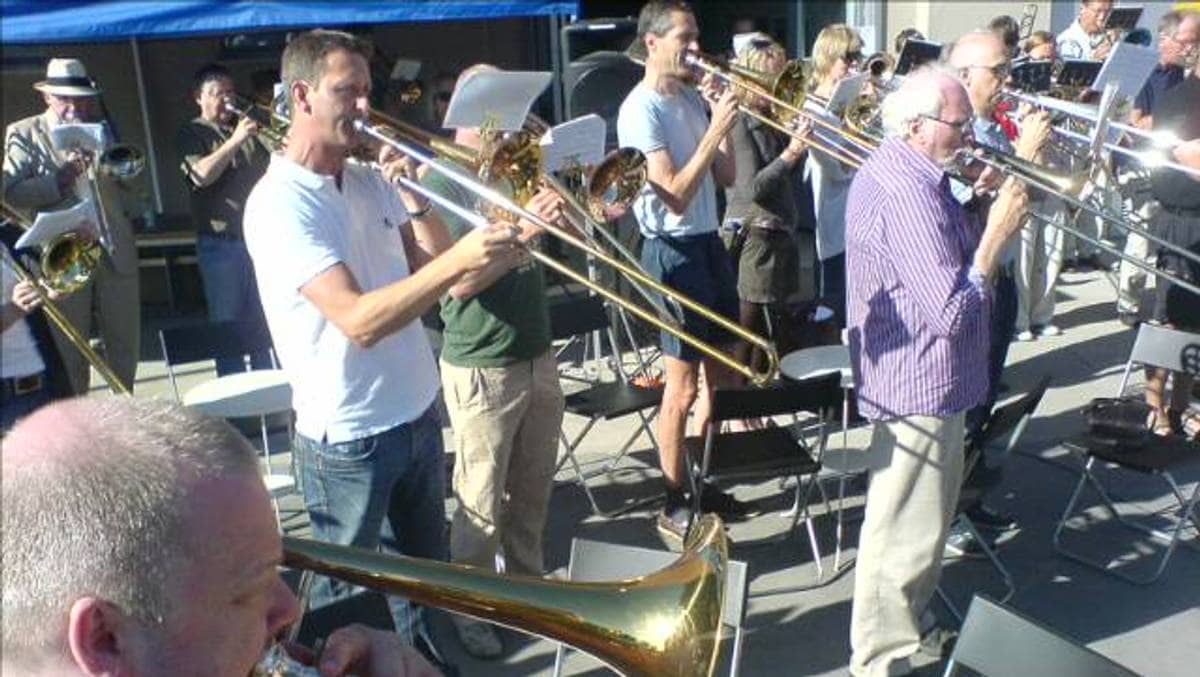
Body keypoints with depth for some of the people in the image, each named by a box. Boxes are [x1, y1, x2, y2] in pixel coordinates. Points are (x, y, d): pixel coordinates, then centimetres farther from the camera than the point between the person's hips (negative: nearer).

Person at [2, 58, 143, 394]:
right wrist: (59, 179, -20)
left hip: (116, 251, 3)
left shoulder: (103, 129, 13)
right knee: (69, 350, 5)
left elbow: (131, 184, 13)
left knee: (126, 342, 10)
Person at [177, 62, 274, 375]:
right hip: (221, 242, -4)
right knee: (228, 321, 1)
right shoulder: (192, 134, 2)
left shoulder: (247, 128, 17)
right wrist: (235, 141, -24)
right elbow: (201, 174, -16)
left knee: (264, 317, 10)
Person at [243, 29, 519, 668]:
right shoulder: (279, 202, -18)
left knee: (423, 569, 22)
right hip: (349, 438, -7)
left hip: (418, 415, 7)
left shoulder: (371, 181, 4)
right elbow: (359, 320, -29)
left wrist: (411, 192, -7)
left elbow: (431, 267, 5)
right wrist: (458, 260, -38)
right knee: (346, 592, 13)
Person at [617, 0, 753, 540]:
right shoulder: (641, 109, -13)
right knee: (683, 385, -1)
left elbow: (726, 179, 10)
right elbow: (674, 195, -20)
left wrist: (722, 119, -1)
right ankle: (674, 506, 13)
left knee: (723, 374, 15)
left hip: (709, 241, 8)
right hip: (674, 251, -8)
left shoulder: (693, 98, 10)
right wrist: (717, 128, -20)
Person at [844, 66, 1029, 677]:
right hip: (919, 386, -11)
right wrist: (998, 231, -20)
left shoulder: (895, 172, 8)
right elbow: (953, 311, -28)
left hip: (916, 376, 11)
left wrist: (983, 212, -3)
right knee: (903, 529, 4)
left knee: (919, 519, 27)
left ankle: (908, 610, 47)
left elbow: (946, 256, 13)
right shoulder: (907, 197, -26)